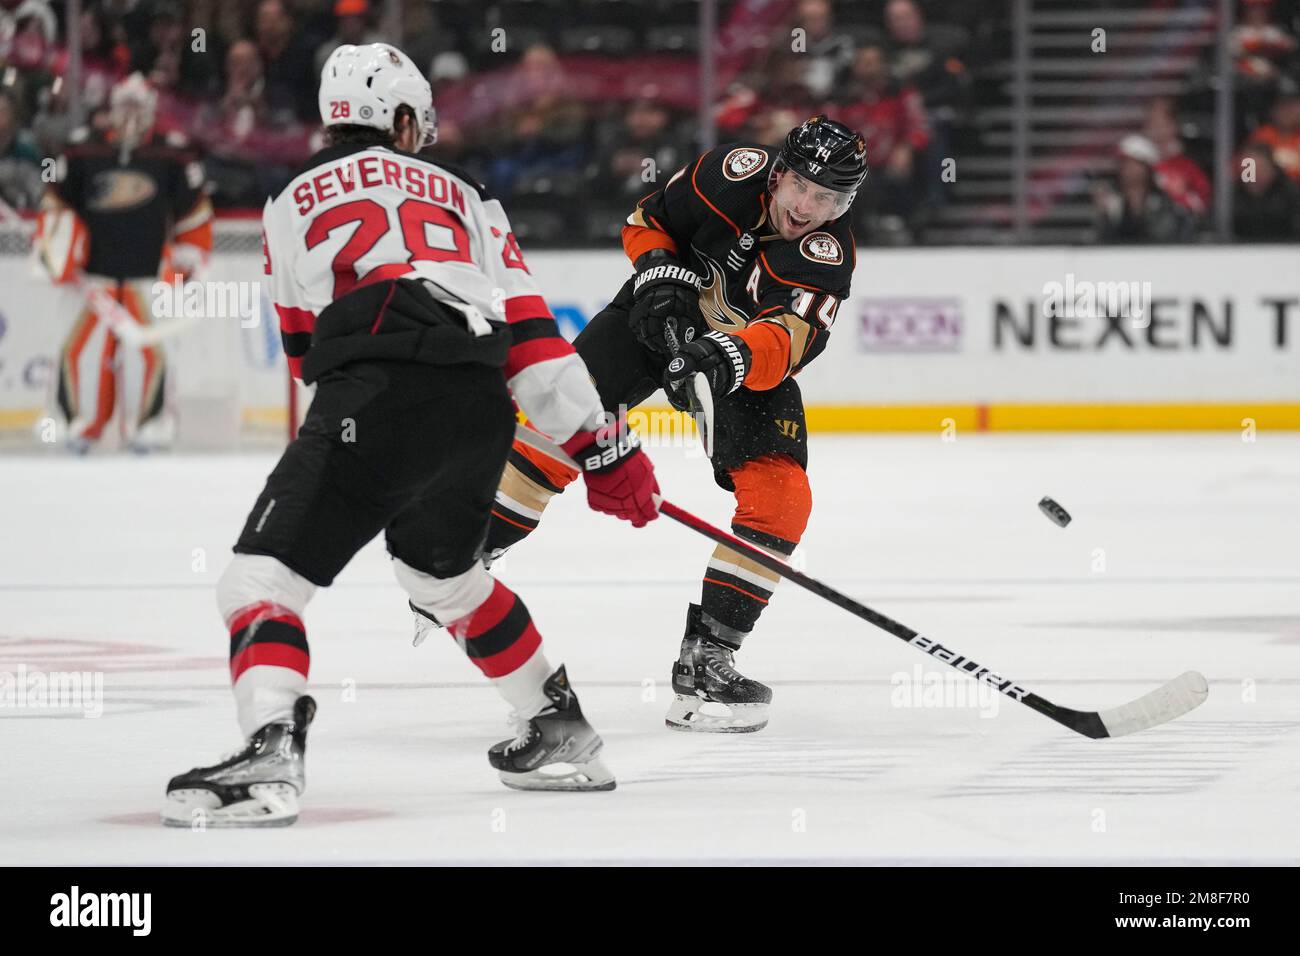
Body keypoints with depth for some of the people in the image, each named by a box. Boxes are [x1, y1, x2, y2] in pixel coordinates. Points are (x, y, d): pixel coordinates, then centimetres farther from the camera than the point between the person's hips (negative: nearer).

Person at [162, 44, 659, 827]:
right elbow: (531, 329, 18)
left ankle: (271, 752, -28)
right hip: (483, 404, 5)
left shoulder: (295, 202, 22)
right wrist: (603, 449, 19)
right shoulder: (462, 196, 27)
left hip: (377, 401, -5)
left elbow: (308, 345, 30)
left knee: (266, 574, -5)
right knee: (441, 570, 31)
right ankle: (561, 733, 38)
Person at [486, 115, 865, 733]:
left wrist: (732, 356, -57)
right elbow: (647, 223, -4)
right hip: (664, 313, 0)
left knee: (782, 500, -15)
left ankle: (704, 658, -8)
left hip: (748, 361, 0)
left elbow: (787, 341, -38)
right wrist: (661, 276, -22)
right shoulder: (734, 174, -20)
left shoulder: (828, 255, -23)